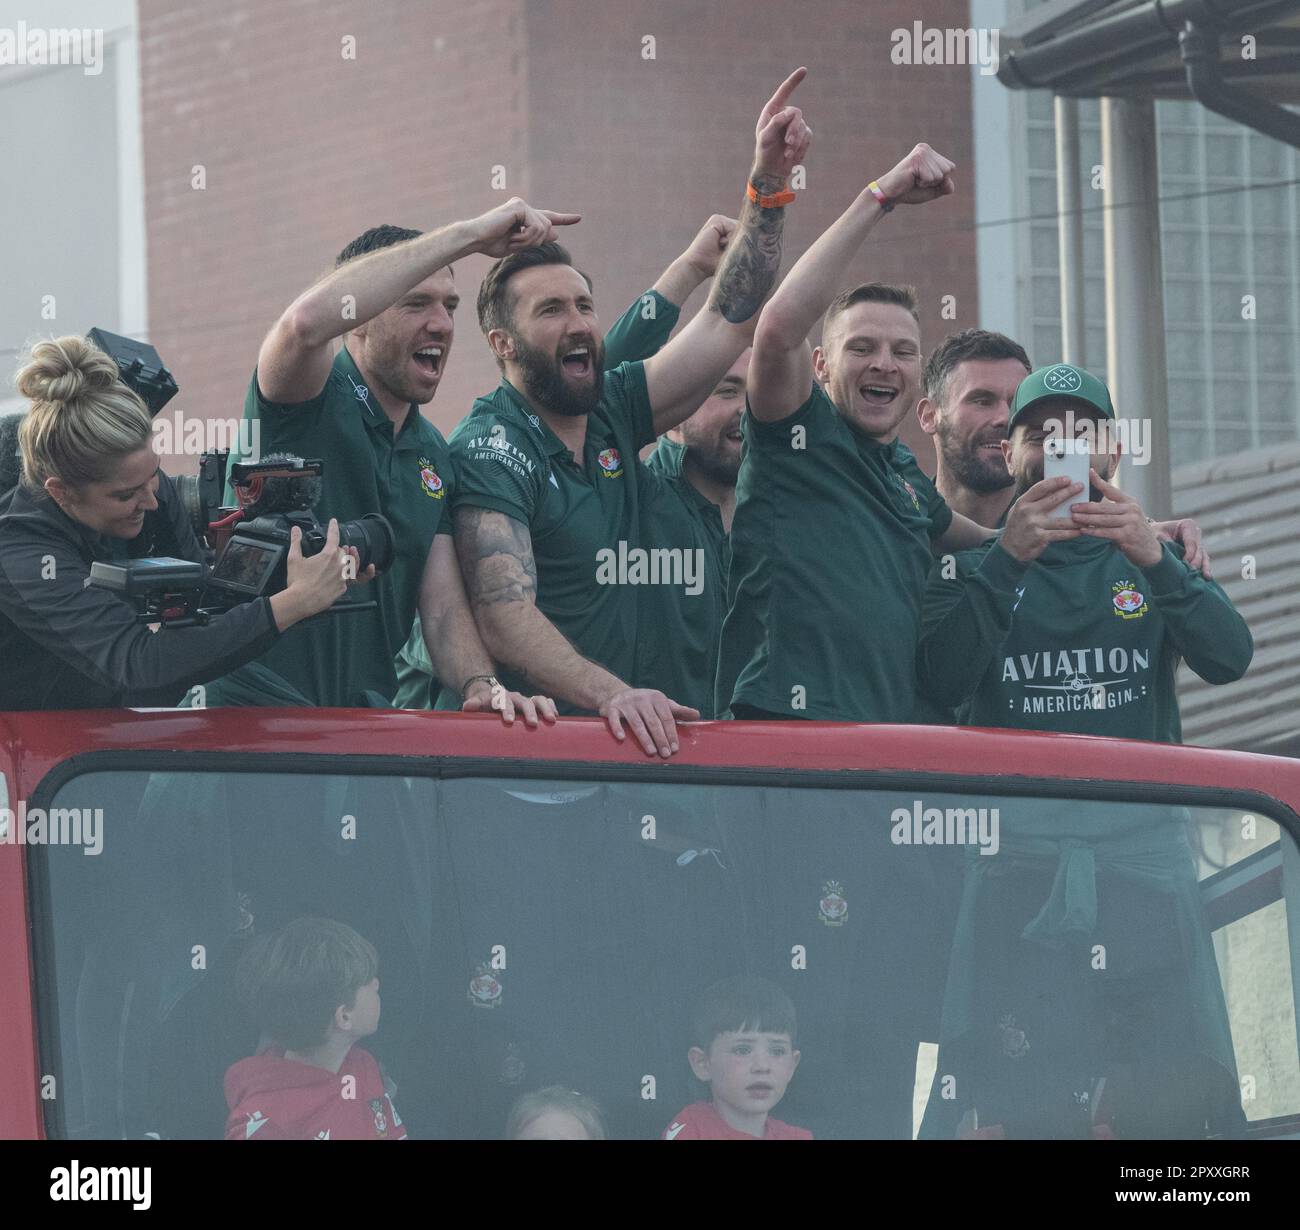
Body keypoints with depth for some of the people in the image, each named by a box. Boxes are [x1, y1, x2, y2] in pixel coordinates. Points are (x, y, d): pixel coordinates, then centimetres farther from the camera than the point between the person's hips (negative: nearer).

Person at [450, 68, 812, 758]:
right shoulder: (488, 448, -7)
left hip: (611, 740, 7)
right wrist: (610, 694, -32)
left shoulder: (611, 413, 14)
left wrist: (769, 181, 11)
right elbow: (504, 620, -18)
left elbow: (727, 323, 18)